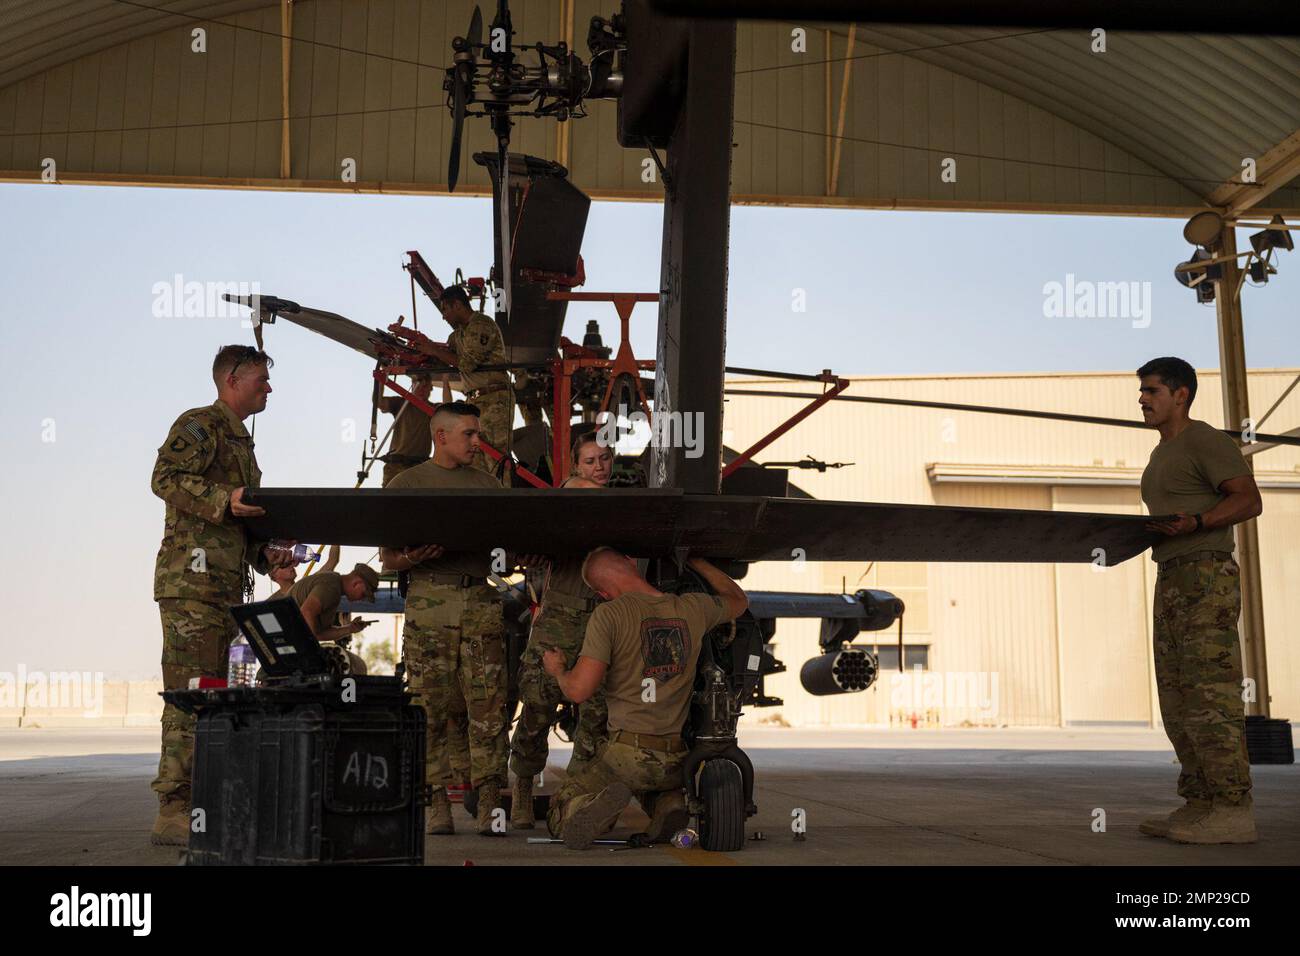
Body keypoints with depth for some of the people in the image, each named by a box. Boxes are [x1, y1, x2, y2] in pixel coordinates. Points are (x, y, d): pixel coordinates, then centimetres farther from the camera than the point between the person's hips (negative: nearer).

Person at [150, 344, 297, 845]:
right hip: (192, 578, -10)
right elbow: (165, 477, -15)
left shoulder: (240, 441, 27)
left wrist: (264, 554, 15)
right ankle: (173, 812, -12)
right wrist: (223, 500, -26)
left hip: (225, 586, 10)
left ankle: (196, 807, 12)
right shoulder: (199, 424, -2)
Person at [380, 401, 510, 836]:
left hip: (481, 600, 2)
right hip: (429, 601, -2)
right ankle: (438, 807, 4)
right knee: (429, 707, -3)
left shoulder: (488, 484, 20)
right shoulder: (407, 484, 10)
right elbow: (386, 556, 7)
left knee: (489, 706, -4)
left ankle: (490, 806, -2)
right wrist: (411, 559, -15)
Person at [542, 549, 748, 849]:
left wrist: (558, 670, 9)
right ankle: (669, 803, 2)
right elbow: (739, 600, 27)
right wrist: (695, 560, 34)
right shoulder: (693, 608, 4)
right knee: (655, 783, 39)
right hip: (676, 760, 4)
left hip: (627, 754, -4)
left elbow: (579, 690, -14)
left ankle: (602, 804, -19)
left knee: (559, 818, 15)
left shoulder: (608, 615, -11)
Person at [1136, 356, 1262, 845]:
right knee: (1177, 699, 7)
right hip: (1171, 580, 10)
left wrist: (1193, 523, -26)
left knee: (1210, 693, -13)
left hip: (1207, 577, -10)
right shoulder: (1161, 455, 23)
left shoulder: (1205, 441, -5)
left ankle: (1233, 810, -13)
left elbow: (1248, 500, -14)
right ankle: (1199, 804, 9)